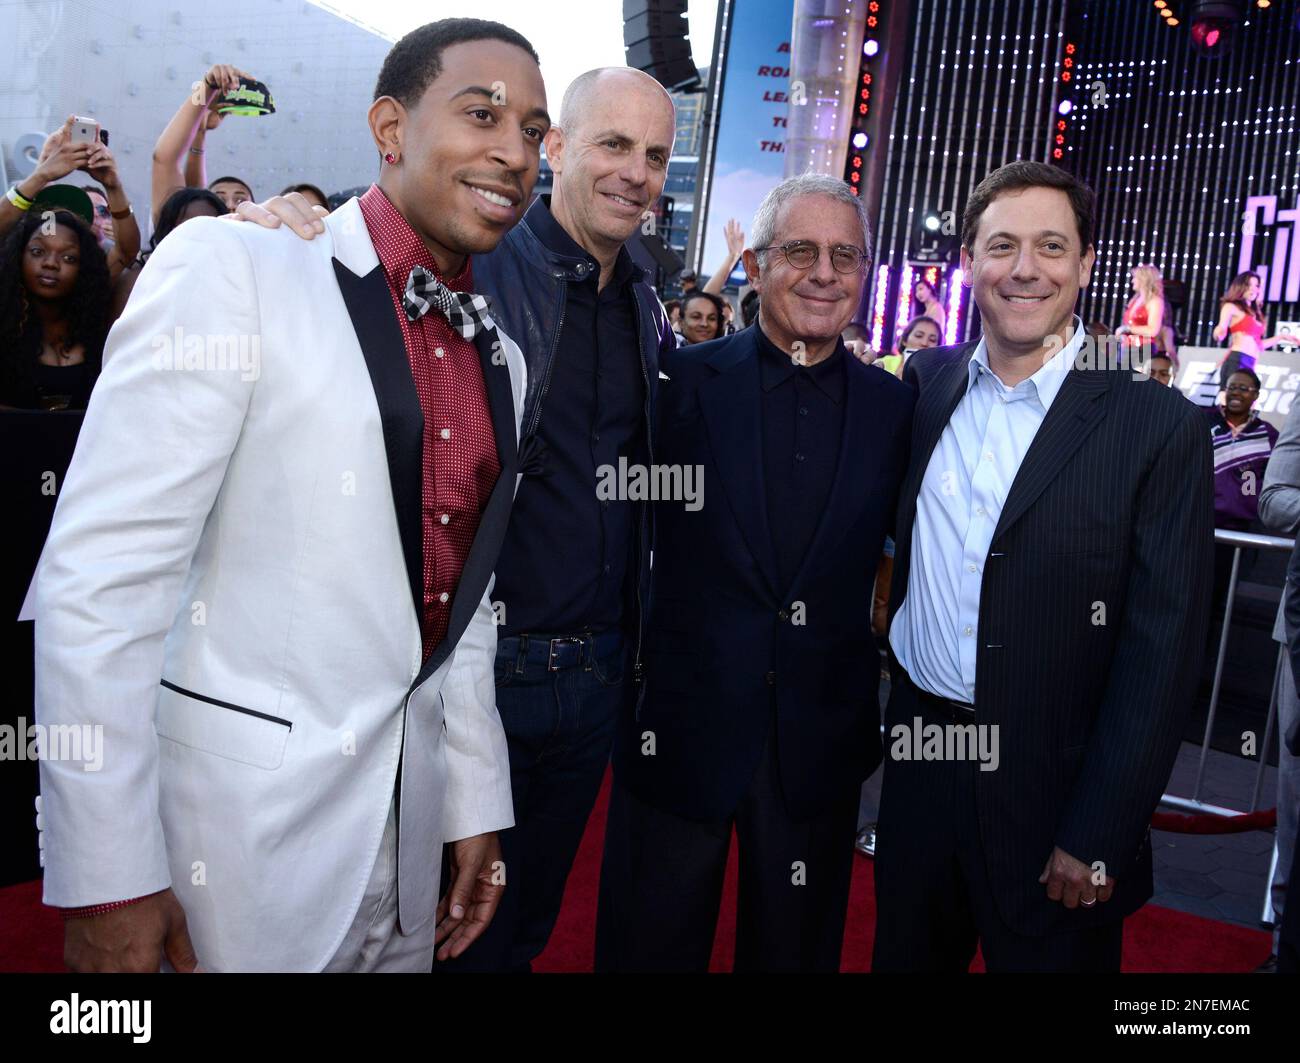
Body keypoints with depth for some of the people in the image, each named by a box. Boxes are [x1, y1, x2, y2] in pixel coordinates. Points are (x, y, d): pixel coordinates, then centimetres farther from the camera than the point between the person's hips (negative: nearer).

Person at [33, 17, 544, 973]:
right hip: (238, 834, -6)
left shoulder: (500, 361, 9)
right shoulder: (230, 271, -11)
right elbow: (96, 574, -16)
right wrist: (107, 882, -16)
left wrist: (477, 806, 13)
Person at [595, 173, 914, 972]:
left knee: (795, 948, 19)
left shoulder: (895, 408, 2)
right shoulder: (683, 382, -5)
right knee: (653, 945, 13)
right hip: (680, 724, -2)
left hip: (821, 738, 2)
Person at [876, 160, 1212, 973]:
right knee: (905, 955, 19)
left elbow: (1161, 655, -12)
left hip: (1050, 793, -4)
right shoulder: (930, 383, 2)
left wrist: (1098, 840, -13)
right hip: (919, 765, 4)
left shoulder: (1160, 427, -11)